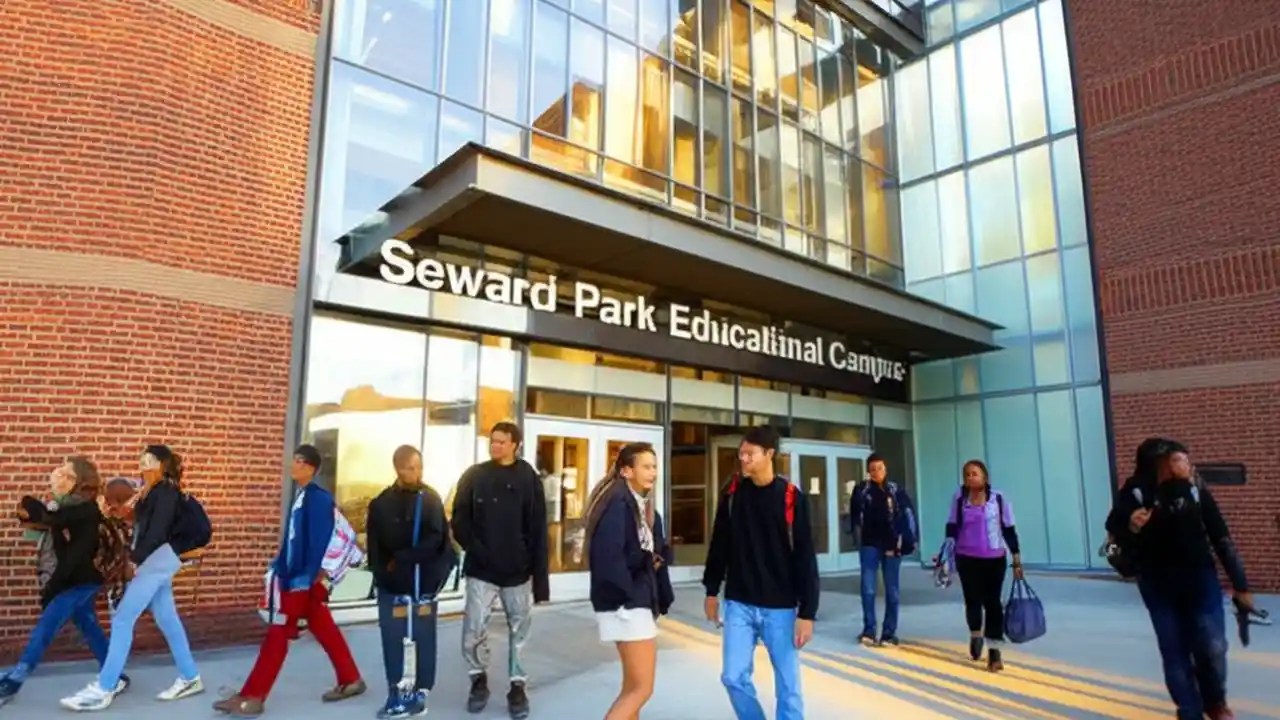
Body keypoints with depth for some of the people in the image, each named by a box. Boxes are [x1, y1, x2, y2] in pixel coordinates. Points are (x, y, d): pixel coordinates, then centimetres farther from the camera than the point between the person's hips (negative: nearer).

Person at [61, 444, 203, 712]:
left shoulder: (166, 492, -10)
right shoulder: (153, 492, 19)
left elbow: (157, 533, -19)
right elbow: (144, 528, 13)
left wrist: (133, 560, -20)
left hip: (157, 560, -10)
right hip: (153, 560, 10)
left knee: (122, 619, -9)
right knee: (167, 620, 10)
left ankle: (103, 690, -4)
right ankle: (190, 678, 15)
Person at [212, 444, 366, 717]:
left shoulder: (318, 498, -15)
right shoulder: (303, 497, 13)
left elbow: (319, 541, -20)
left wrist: (308, 577, -22)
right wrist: (280, 568, 16)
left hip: (305, 579, -9)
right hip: (294, 576, 9)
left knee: (278, 634, -1)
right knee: (325, 630, 14)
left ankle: (252, 697, 8)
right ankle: (350, 680, 24)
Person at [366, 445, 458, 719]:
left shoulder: (431, 498, -3)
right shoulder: (381, 504, 4)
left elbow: (435, 540, -11)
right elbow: (375, 547, 2)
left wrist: (401, 559, -13)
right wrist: (383, 574, -11)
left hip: (424, 582, -3)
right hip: (390, 583, 3)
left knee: (424, 639, 3)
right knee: (392, 639, 6)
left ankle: (421, 693, 14)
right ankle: (397, 693, 19)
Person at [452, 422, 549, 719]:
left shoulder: (528, 478, 0)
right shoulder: (474, 476, 3)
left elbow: (538, 530, -1)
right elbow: (460, 521, 1)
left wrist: (540, 576, -5)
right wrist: (477, 551, -13)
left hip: (518, 570, 0)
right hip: (481, 569, 0)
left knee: (519, 631, 7)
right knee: (473, 631, -1)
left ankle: (518, 686, 23)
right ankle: (479, 679, 23)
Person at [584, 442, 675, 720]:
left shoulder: (645, 507, 12)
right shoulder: (617, 503, -17)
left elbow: (659, 552, 11)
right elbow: (607, 555, -25)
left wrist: (656, 557, -11)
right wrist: (628, 593, -16)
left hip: (640, 601, 9)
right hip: (625, 604, -9)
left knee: (632, 688, 16)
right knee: (641, 688, -5)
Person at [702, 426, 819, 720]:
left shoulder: (791, 498, -10)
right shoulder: (732, 491, 0)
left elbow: (805, 559, -9)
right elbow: (719, 544, 10)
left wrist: (807, 612, -12)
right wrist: (712, 590, 11)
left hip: (780, 607, -3)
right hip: (739, 604, 3)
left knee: (788, 686, 5)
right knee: (733, 677, 4)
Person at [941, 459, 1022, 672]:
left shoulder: (998, 498, -3)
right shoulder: (959, 498, 0)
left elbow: (1009, 529, 2)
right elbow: (952, 525, 5)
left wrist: (1017, 559, 2)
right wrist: (950, 541, -15)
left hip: (995, 559, -1)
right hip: (967, 559, 1)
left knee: (993, 603, 3)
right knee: (972, 601, 2)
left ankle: (994, 651, 13)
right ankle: (976, 635, 31)